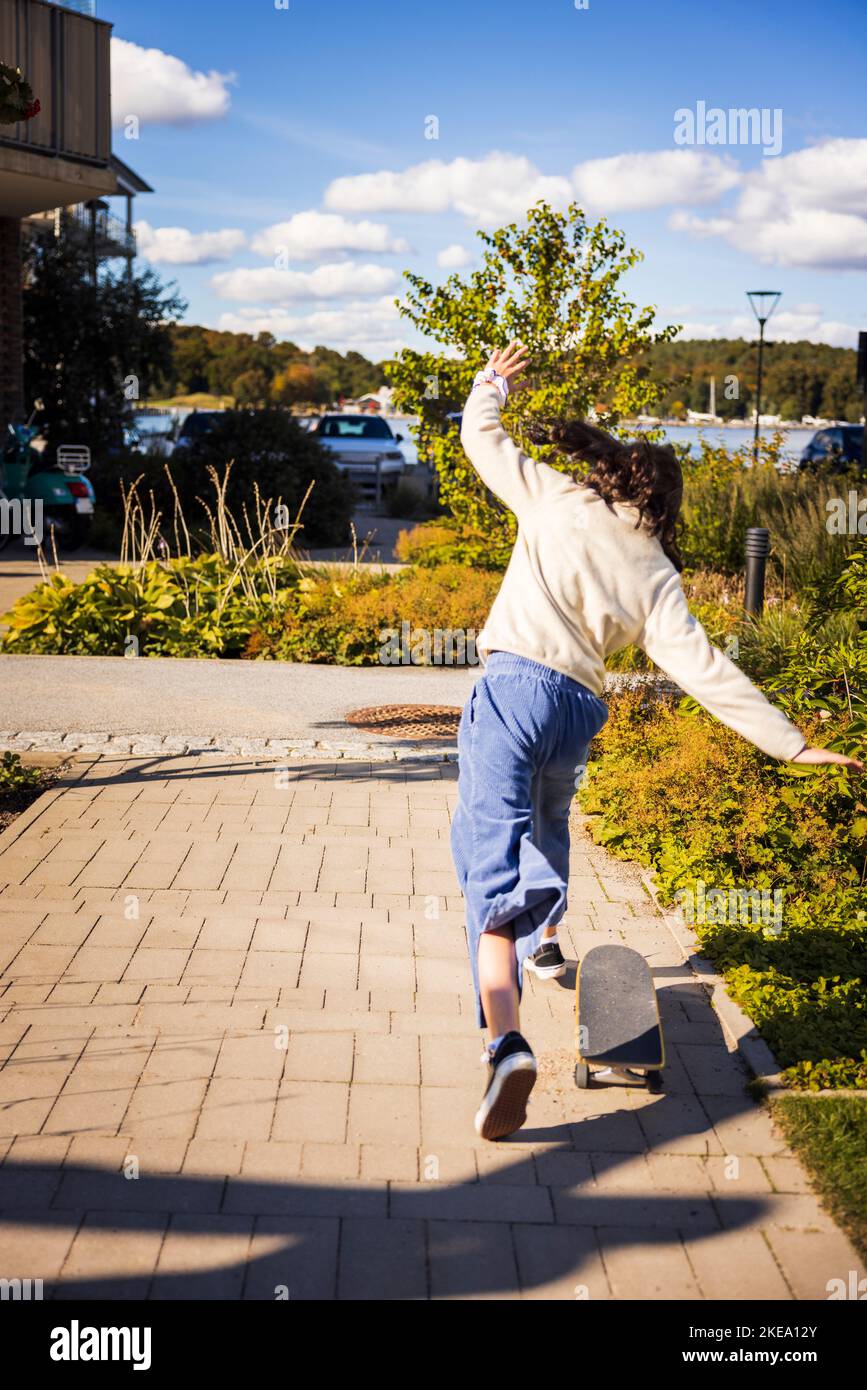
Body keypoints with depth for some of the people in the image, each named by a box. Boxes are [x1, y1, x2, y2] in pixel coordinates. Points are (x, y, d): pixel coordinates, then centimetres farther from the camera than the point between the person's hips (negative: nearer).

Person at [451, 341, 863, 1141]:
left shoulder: (557, 501, 6)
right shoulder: (658, 574, 10)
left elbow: (482, 437, 16)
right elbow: (701, 668, 0)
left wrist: (492, 384, 37)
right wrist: (790, 743, 1)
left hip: (514, 685, -4)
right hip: (579, 711, 4)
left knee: (493, 855, -13)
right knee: (547, 819, 36)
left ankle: (506, 1038, -30)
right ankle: (544, 941, 55)